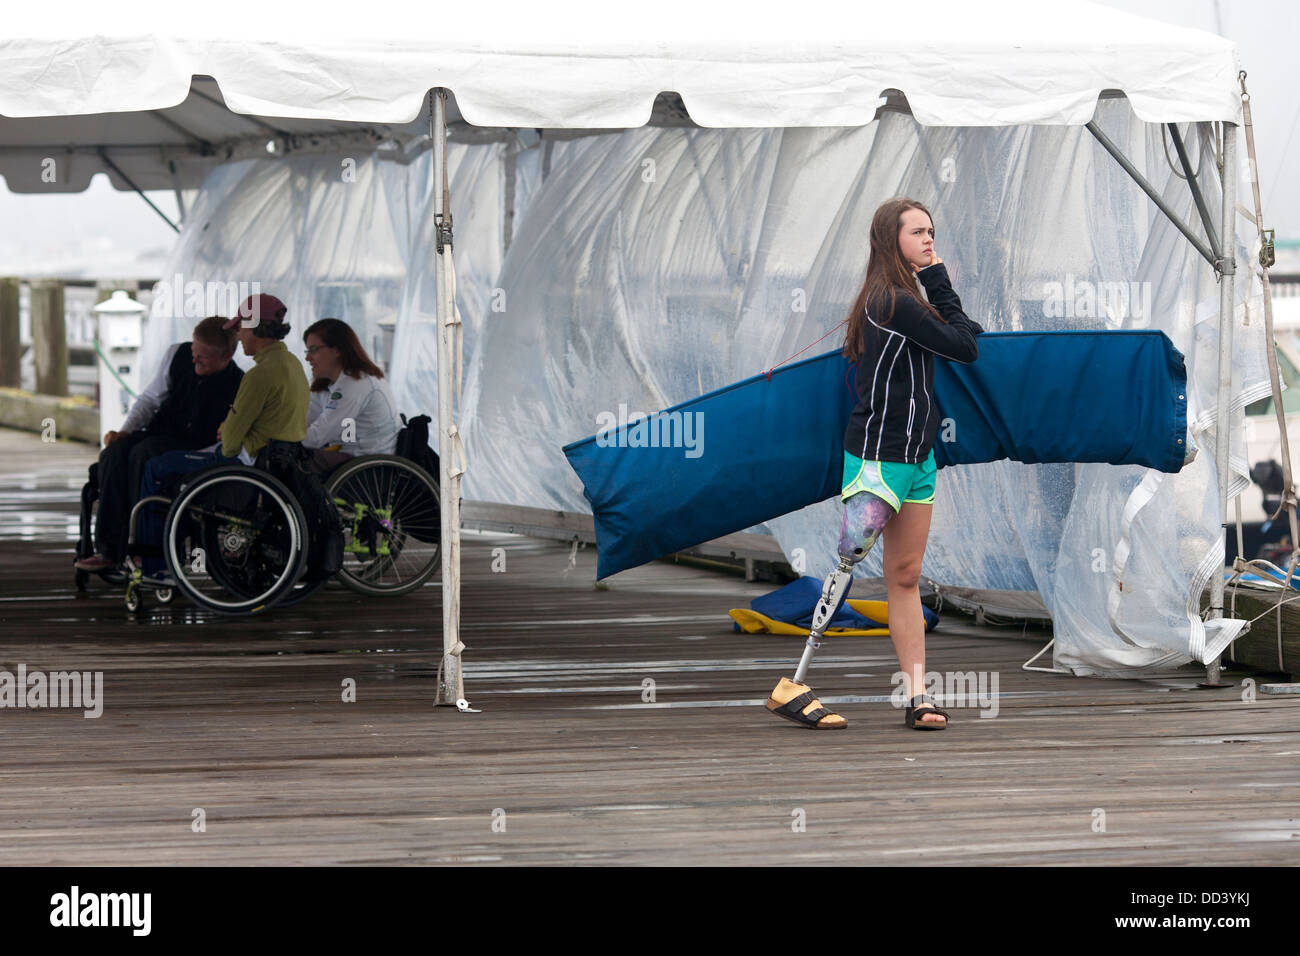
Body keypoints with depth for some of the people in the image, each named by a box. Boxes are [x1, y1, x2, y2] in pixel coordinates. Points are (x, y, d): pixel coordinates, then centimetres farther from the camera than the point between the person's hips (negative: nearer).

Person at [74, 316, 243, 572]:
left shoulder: (237, 388, -12)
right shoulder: (179, 355, 1)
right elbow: (150, 398, 12)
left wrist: (193, 457, -26)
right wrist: (125, 430, -2)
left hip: (193, 447, -5)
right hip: (157, 434, 5)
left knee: (142, 454, -33)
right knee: (114, 453, -25)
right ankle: (108, 549, -28)